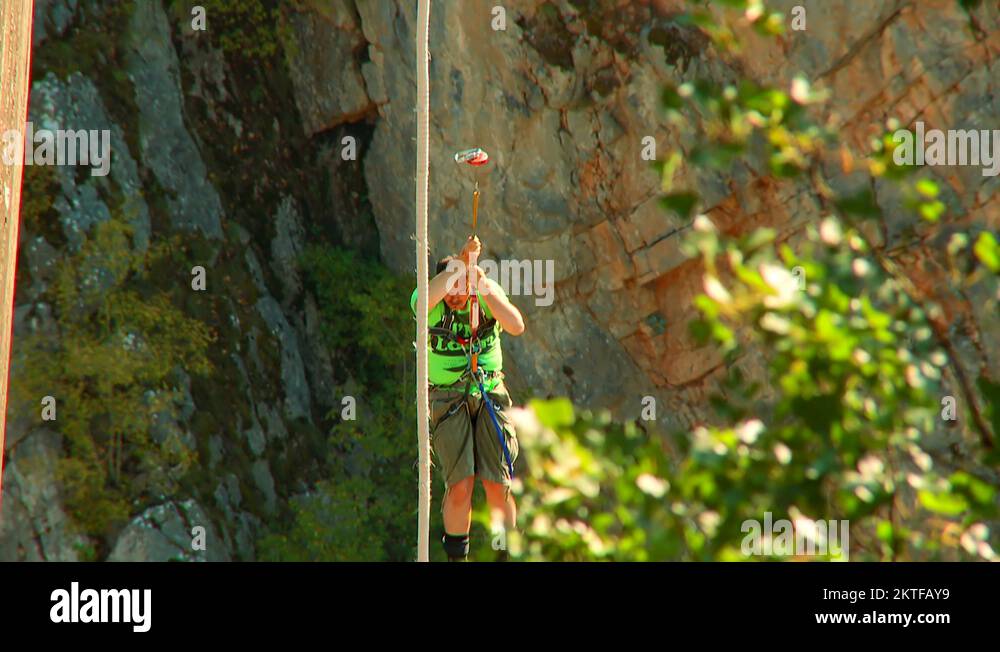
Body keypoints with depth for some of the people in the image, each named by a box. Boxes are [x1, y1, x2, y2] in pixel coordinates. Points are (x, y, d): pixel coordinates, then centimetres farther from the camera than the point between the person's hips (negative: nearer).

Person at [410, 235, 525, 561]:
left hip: (490, 395, 2)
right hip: (448, 399, -2)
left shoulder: (488, 295, -4)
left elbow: (517, 326, -19)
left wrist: (485, 288, -26)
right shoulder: (429, 303, -10)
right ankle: (456, 555, 4)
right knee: (460, 486, -12)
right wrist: (459, 263, -37)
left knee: (498, 485, -4)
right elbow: (425, 300, -35)